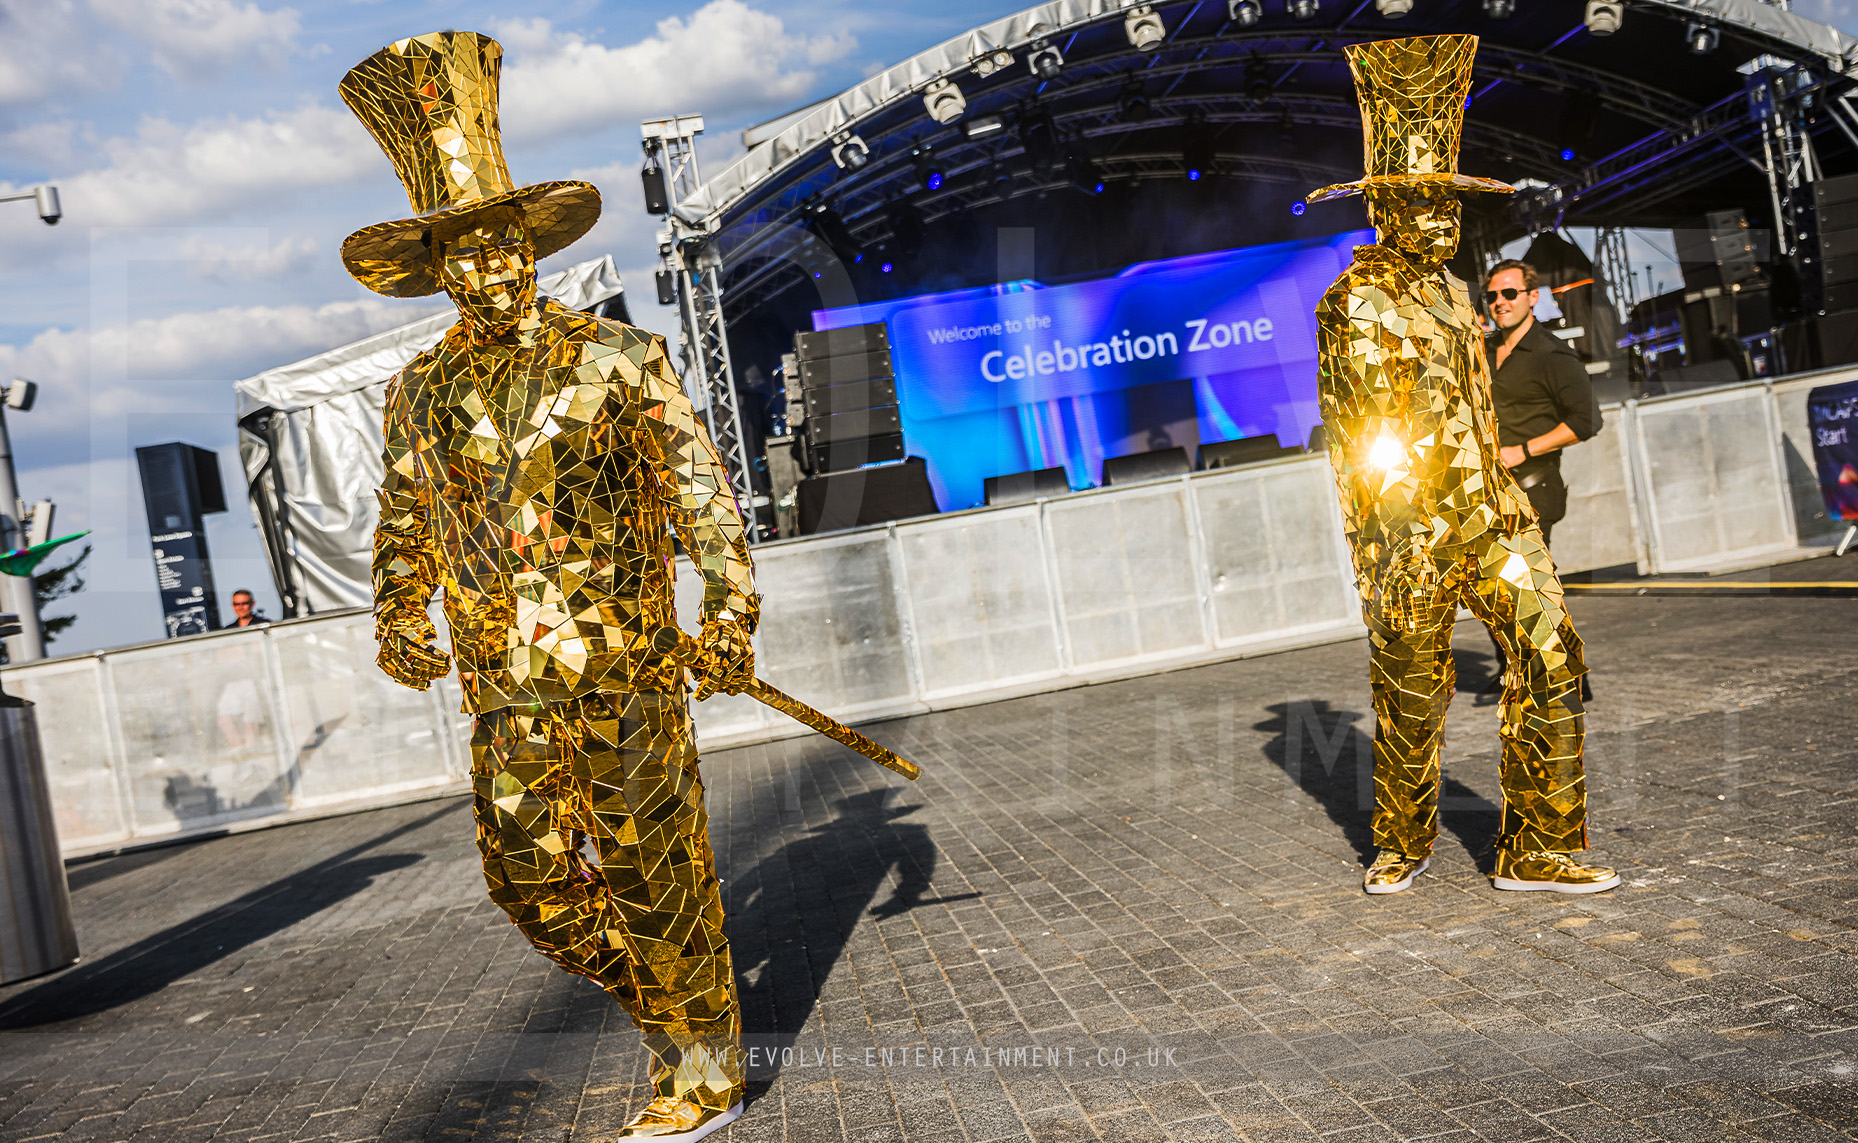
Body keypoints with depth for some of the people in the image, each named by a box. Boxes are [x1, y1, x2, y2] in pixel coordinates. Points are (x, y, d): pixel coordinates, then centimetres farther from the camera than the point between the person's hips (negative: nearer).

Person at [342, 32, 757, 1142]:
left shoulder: (618, 360, -2)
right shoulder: (421, 392, 10)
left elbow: (703, 491, -2)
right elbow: (404, 524, 19)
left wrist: (732, 610, -10)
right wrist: (397, 615, 4)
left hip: (622, 666, -5)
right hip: (506, 686, 5)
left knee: (652, 869, 1)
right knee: (530, 881, 9)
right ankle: (672, 1009, 32)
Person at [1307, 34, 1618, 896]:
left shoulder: (1448, 289, 16)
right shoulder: (1355, 306, -9)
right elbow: (1360, 444, -13)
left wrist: (1503, 493, 21)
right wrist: (1387, 568, -16)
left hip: (1490, 510, 7)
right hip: (1414, 531, -7)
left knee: (1551, 655, -2)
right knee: (1409, 696, 5)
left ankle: (1537, 850, 8)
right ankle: (1404, 843, 27)